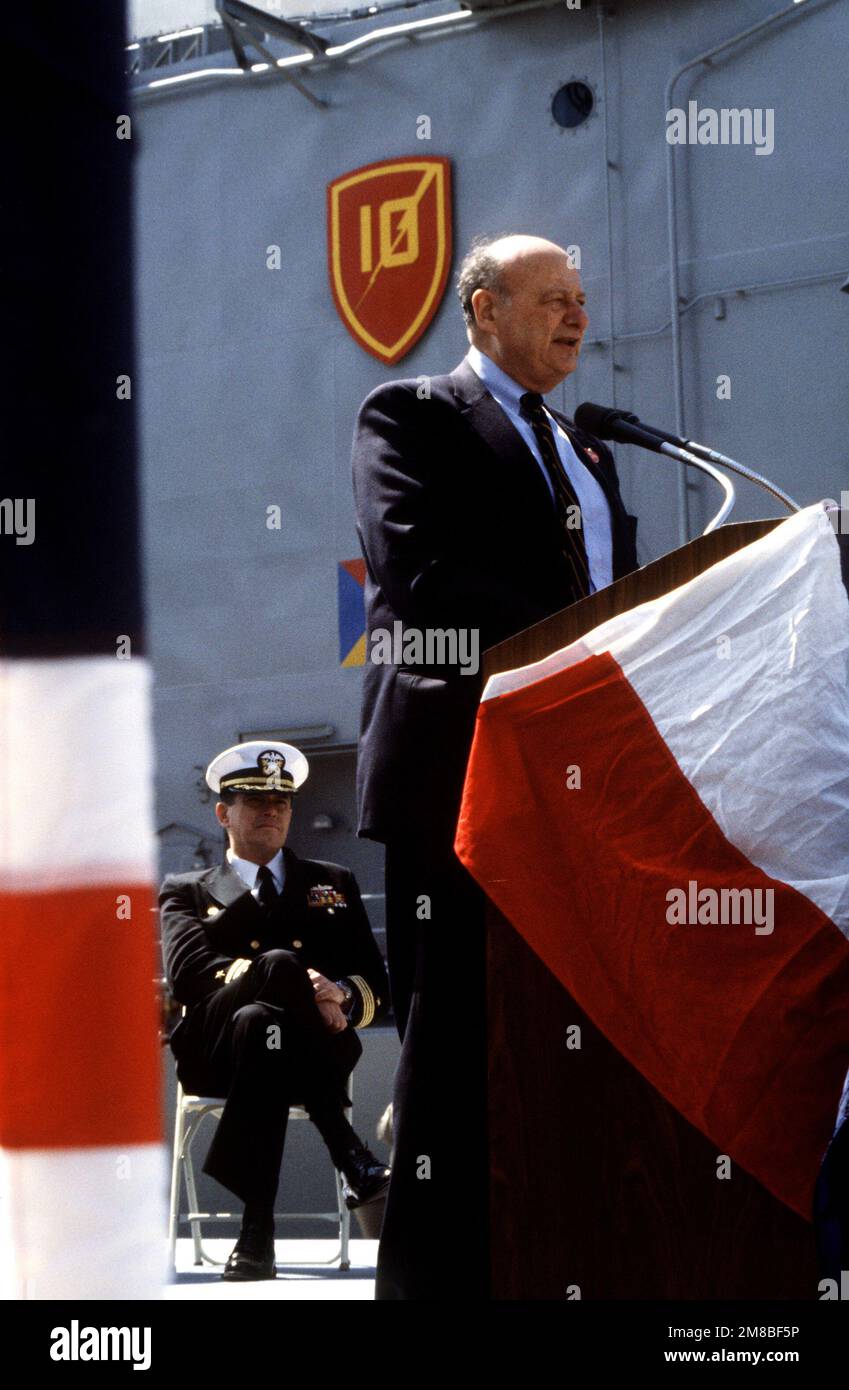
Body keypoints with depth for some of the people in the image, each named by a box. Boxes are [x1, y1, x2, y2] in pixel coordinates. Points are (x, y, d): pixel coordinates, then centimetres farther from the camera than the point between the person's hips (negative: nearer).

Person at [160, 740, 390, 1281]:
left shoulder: (334, 885, 27)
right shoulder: (187, 892, 22)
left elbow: (378, 985, 14)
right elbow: (189, 972, -2)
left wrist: (343, 996, -13)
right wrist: (281, 979, -21)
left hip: (318, 1051, 1)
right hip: (216, 1051, -1)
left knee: (258, 1022, -38)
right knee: (281, 964, -35)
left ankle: (258, 1232, -46)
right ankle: (353, 1159, -36)